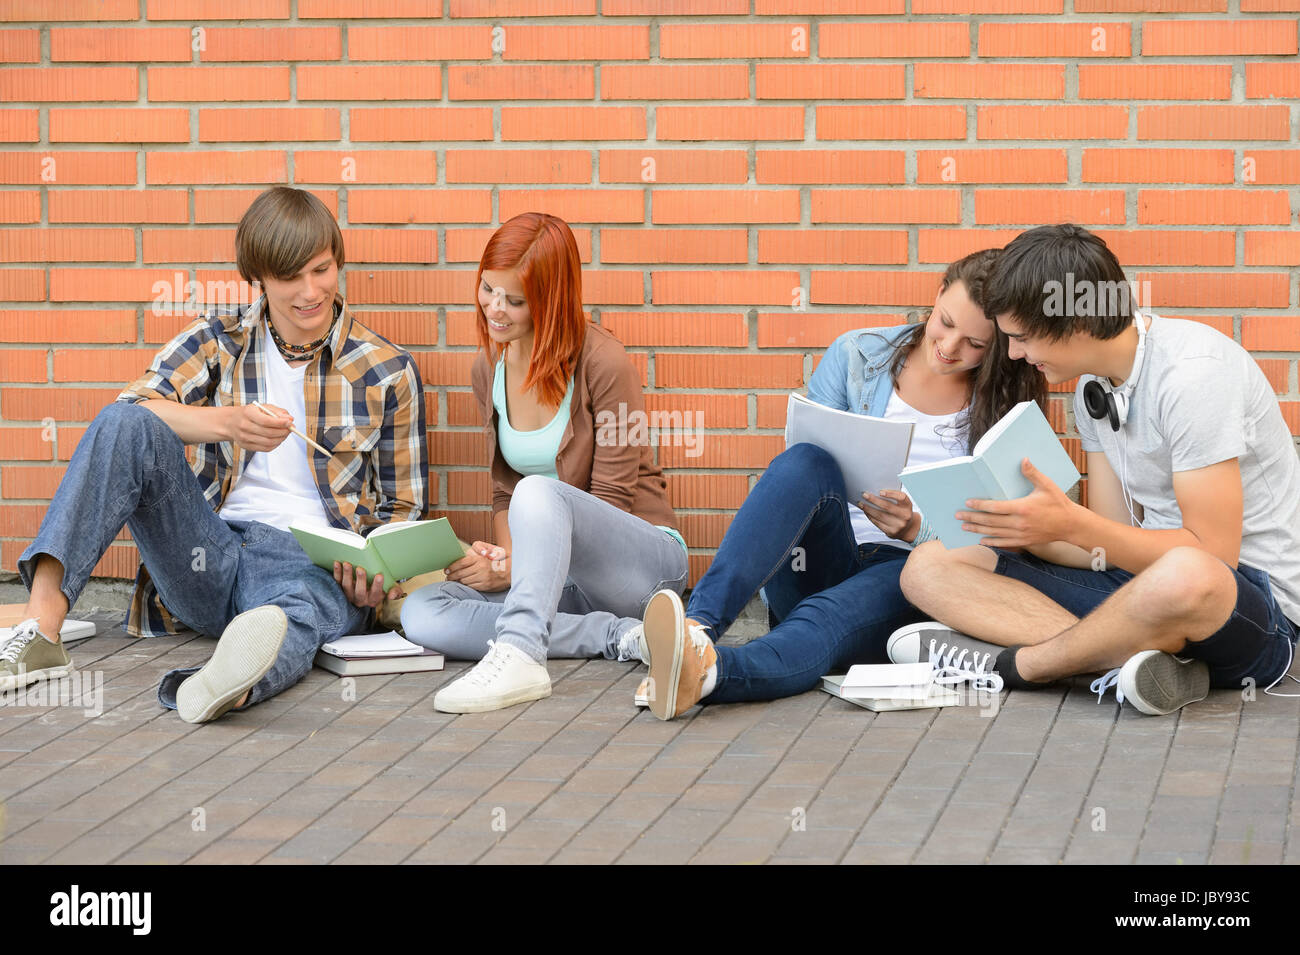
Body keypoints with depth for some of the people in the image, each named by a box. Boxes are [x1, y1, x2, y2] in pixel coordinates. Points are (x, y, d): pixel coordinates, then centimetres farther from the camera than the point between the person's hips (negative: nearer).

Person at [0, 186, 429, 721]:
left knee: (295, 616, -41)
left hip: (315, 562, -2)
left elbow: (402, 506, 14)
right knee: (127, 426, -22)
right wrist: (228, 423, -25)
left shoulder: (387, 372, 9)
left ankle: (220, 684, -80)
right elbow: (135, 403, -6)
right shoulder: (218, 340, 13)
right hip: (210, 555, 2)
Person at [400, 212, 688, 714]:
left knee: (539, 492, -36)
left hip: (642, 559, -7)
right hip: (561, 577, 7)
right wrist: (503, 556, -8)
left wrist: (512, 568, -17)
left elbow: (611, 503, -12)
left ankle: (520, 654, -48)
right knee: (421, 612, -20)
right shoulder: (490, 369, 8)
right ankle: (620, 636, -22)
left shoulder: (603, 365, -13)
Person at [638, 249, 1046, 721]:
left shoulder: (1002, 412, 7)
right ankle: (698, 625, -54)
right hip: (818, 567, 2)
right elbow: (801, 468, 8)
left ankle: (707, 671, -72)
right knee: (807, 461, -33)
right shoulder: (858, 355, 10)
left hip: (906, 578, -2)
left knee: (827, 616, -39)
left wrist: (913, 527, -17)